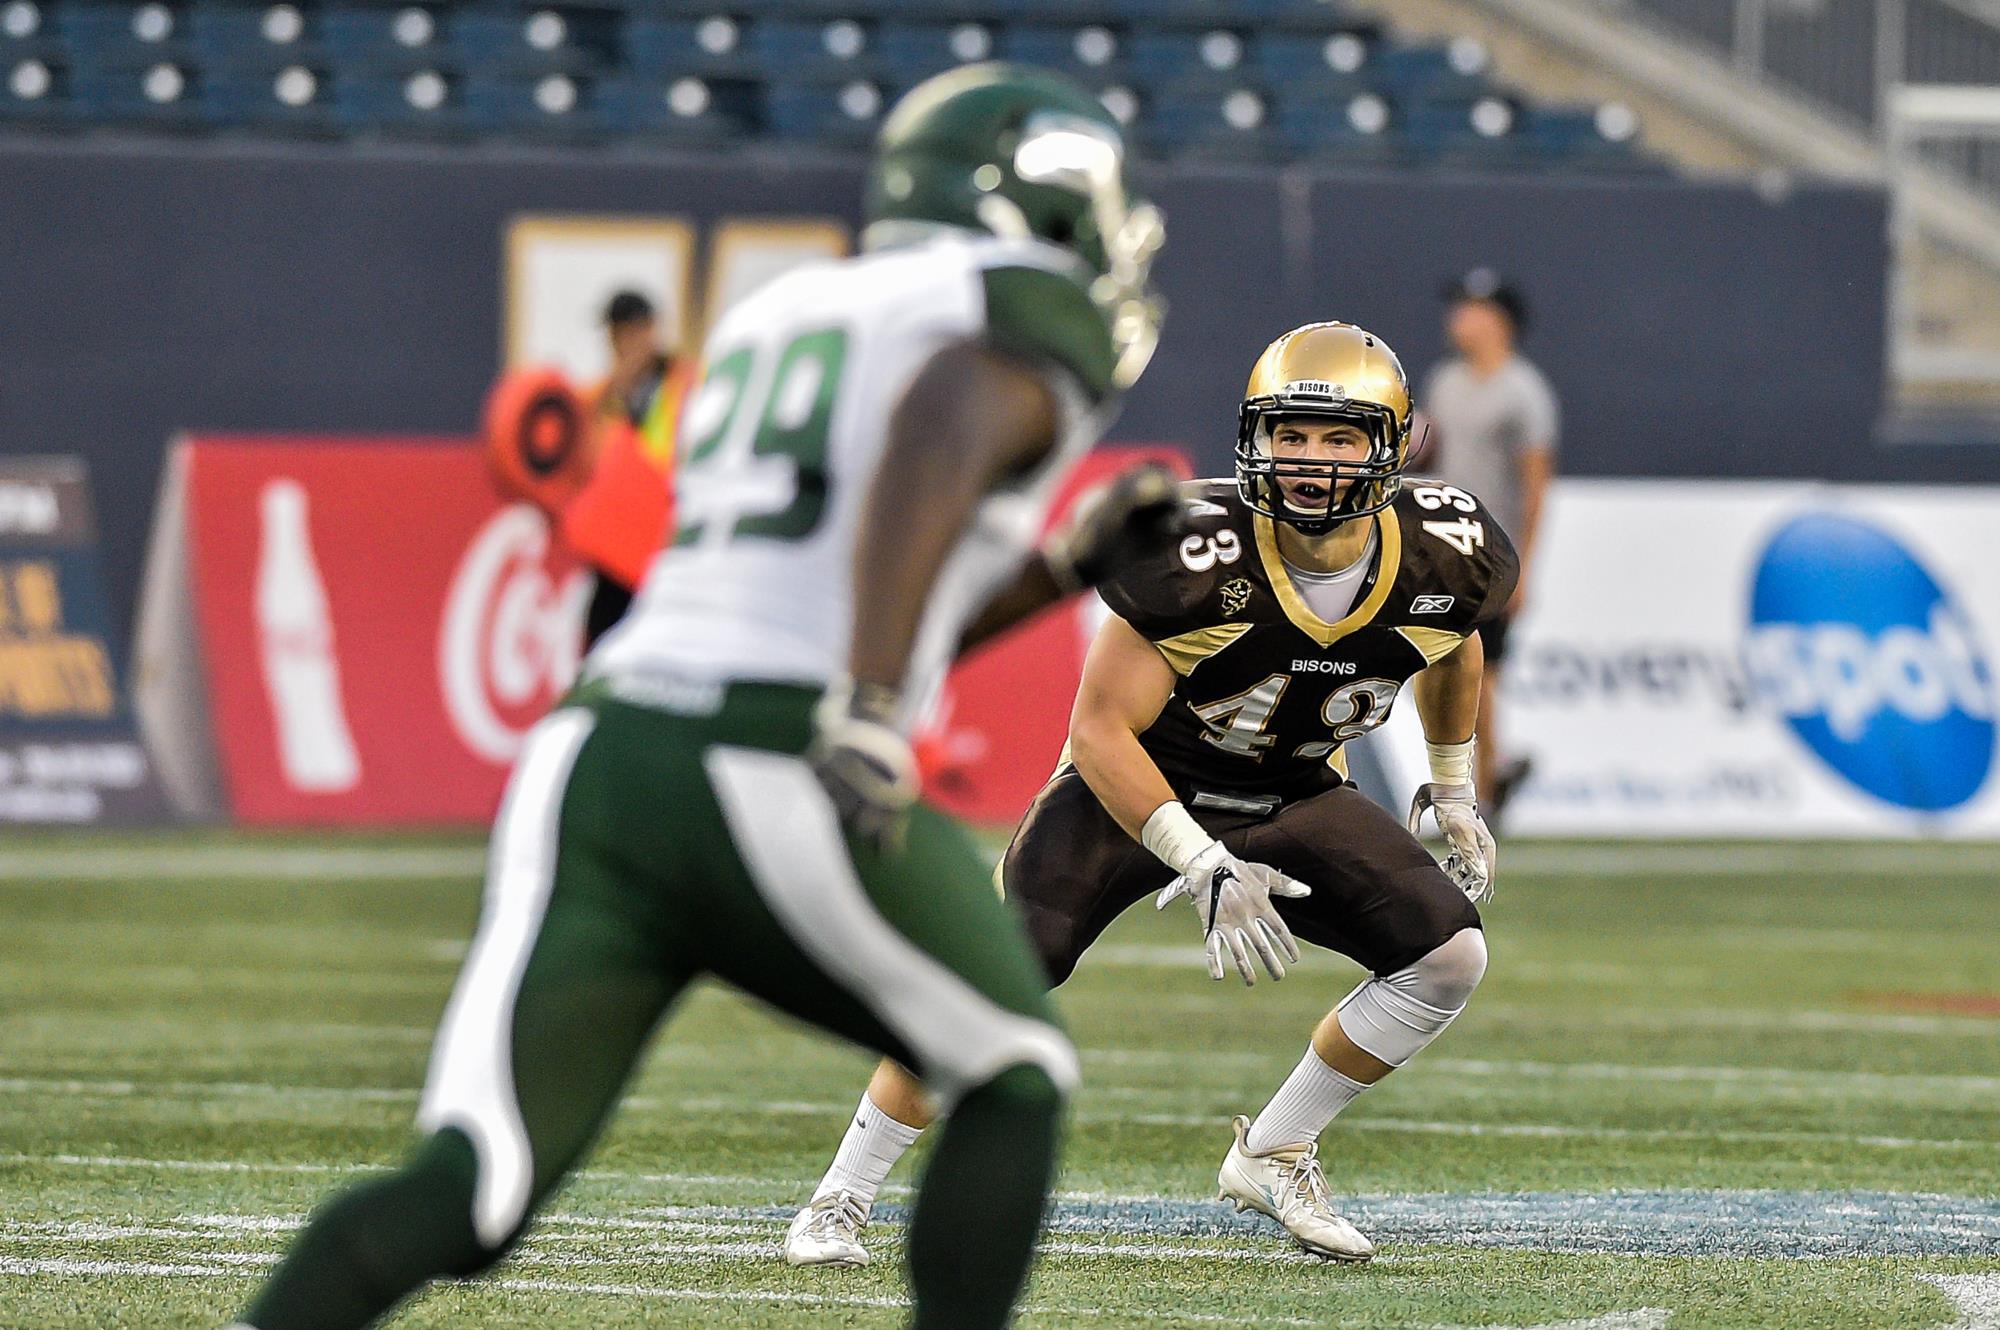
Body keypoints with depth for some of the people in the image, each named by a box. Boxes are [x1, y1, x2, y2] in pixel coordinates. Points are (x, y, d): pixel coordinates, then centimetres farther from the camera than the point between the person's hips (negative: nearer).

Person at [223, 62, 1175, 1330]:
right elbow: (935, 439, -19)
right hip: (782, 797, -6)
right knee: (1014, 1080, 21)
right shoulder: (1025, 320, 5)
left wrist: (1069, 563, 38)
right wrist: (868, 721, -27)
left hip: (600, 753, 6)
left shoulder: (780, 317, 29)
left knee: (469, 1194, -4)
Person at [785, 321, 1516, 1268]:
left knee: (1451, 955, -13)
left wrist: (1454, 793, 18)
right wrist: (1205, 869, -33)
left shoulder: (1445, 560, -18)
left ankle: (1271, 1155, 5)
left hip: (1290, 799, 4)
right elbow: (1100, 729, -26)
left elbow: (1452, 649, 10)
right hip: (1131, 782, -4)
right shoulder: (1200, 551, -31)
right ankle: (840, 1199, -2)